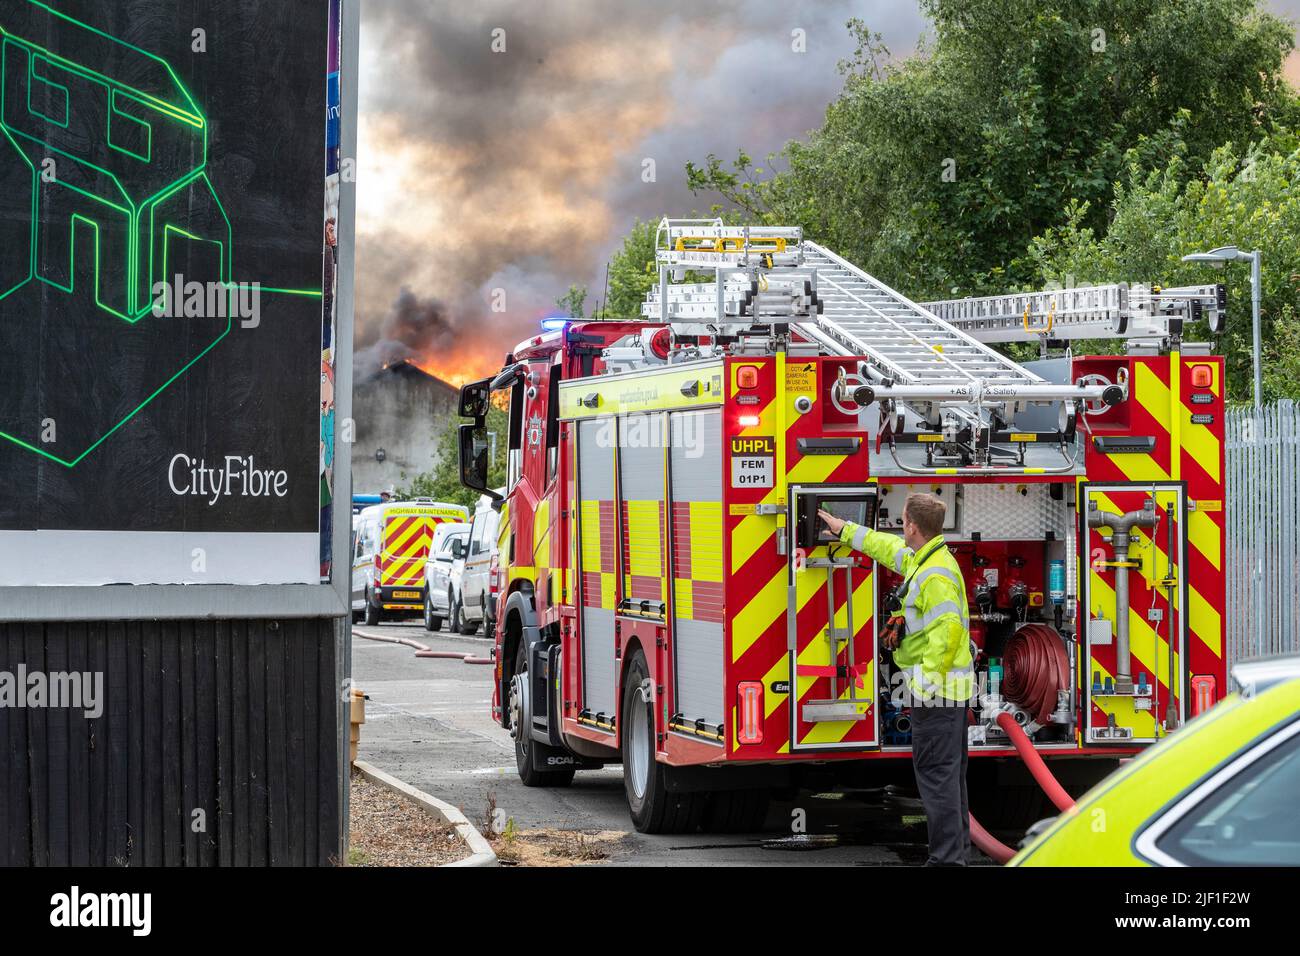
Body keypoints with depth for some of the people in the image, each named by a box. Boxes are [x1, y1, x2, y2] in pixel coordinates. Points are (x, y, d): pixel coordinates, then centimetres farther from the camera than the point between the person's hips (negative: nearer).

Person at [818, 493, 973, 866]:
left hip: (937, 689, -11)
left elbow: (949, 628, -29)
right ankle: (957, 846, 24)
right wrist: (844, 529, 42)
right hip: (948, 689, 11)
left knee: (935, 771, -10)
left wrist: (930, 680, -25)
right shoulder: (924, 559, 13)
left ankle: (946, 858, -11)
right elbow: (887, 547, 32)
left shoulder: (936, 574, -19)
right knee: (948, 771, 16)